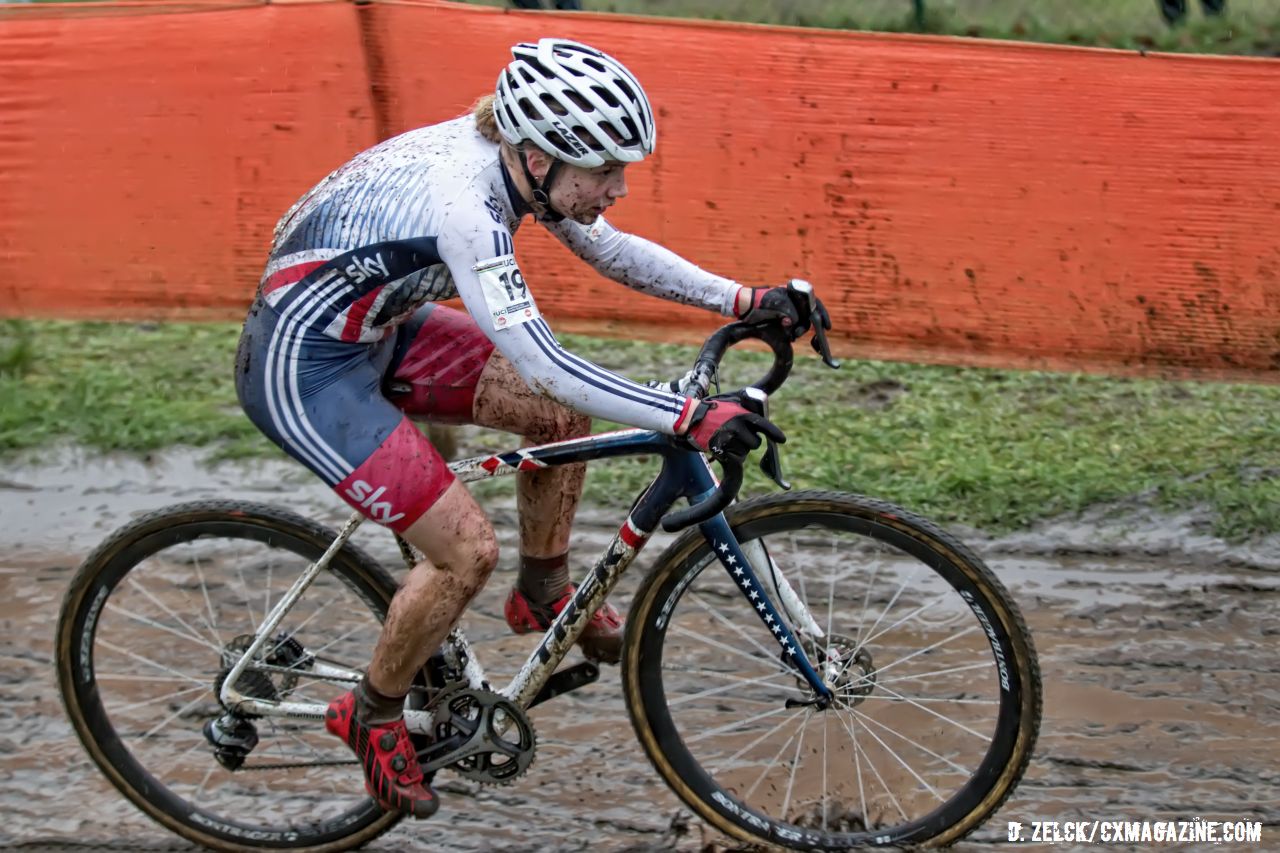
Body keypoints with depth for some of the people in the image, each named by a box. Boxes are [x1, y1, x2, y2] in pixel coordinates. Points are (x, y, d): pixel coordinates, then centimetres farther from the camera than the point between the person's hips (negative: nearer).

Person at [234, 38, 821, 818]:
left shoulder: (511, 156, -8)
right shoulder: (462, 201, -34)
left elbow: (613, 251, 6)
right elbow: (541, 365, -37)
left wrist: (746, 300, -3)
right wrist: (692, 418, -39)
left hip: (375, 331, 9)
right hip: (302, 367, -9)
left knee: (566, 416, 2)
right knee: (470, 550, -12)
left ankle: (544, 596, 24)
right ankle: (373, 716, 11)